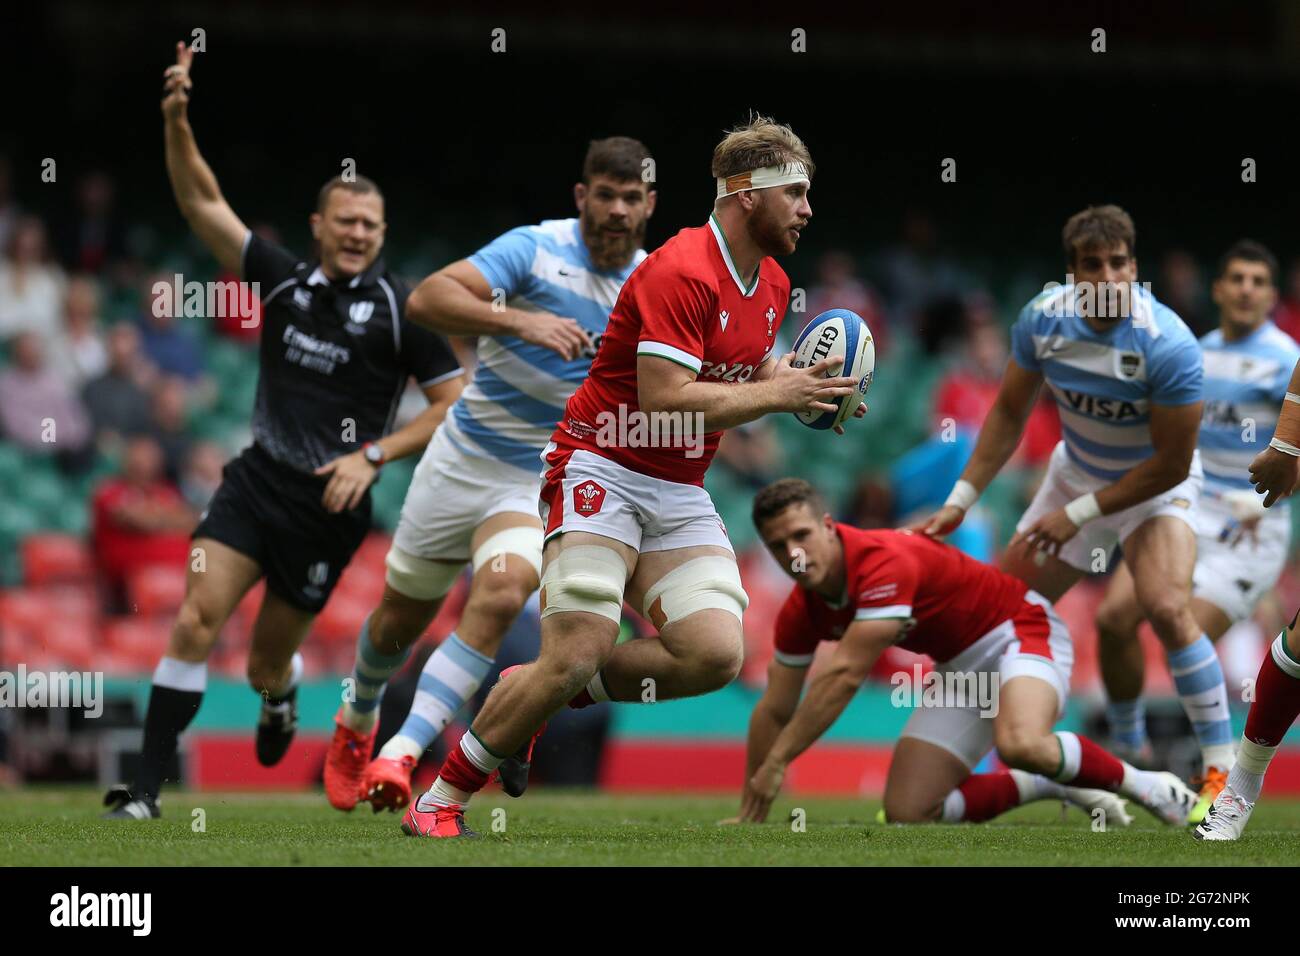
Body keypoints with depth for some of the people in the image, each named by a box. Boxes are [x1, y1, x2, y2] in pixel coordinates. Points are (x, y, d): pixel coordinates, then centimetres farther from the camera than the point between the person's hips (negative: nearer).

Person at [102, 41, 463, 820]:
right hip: (257, 480, 2)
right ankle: (146, 789, -15)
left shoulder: (400, 309, -5)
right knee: (198, 618, -15)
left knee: (269, 656, 6)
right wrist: (177, 122, -10)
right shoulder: (285, 280, 5)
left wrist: (374, 455, -15)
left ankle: (280, 695, 46)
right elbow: (202, 203, 4)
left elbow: (455, 405, -4)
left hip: (329, 502, -2)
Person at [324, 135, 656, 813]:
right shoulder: (536, 248, -13)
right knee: (400, 617, 11)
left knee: (500, 594, -28)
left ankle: (399, 756, -33)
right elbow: (426, 298, -26)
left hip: (545, 479, 1)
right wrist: (518, 321, -39)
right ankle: (358, 721, 45)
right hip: (464, 458, -1)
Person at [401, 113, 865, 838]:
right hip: (604, 471, -8)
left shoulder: (773, 284, 10)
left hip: (681, 494, 8)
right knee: (576, 653, -19)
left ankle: (547, 692, 7)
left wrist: (794, 381, 6)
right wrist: (776, 394, -20)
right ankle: (439, 804, -3)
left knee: (717, 652, -14)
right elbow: (665, 400, -26)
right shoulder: (681, 272, -19)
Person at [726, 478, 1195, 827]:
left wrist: (777, 761, -32)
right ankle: (1050, 785, 12)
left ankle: (1142, 784, -14)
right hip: (960, 669, 8)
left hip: (1020, 632, -8)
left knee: (1020, 745, -40)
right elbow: (775, 711, 6)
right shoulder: (801, 613, -5)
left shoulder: (885, 562, -30)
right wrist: (751, 813, 4)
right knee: (907, 814, -8)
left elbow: (844, 677, -35)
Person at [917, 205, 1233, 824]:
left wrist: (1081, 514, -22)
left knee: (1166, 607, -29)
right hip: (1075, 471, 5)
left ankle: (1221, 769, -20)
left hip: (1155, 487, -5)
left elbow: (1171, 463, -24)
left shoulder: (1168, 346, -32)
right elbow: (1010, 412, -2)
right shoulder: (1043, 319, -18)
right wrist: (960, 501, -5)